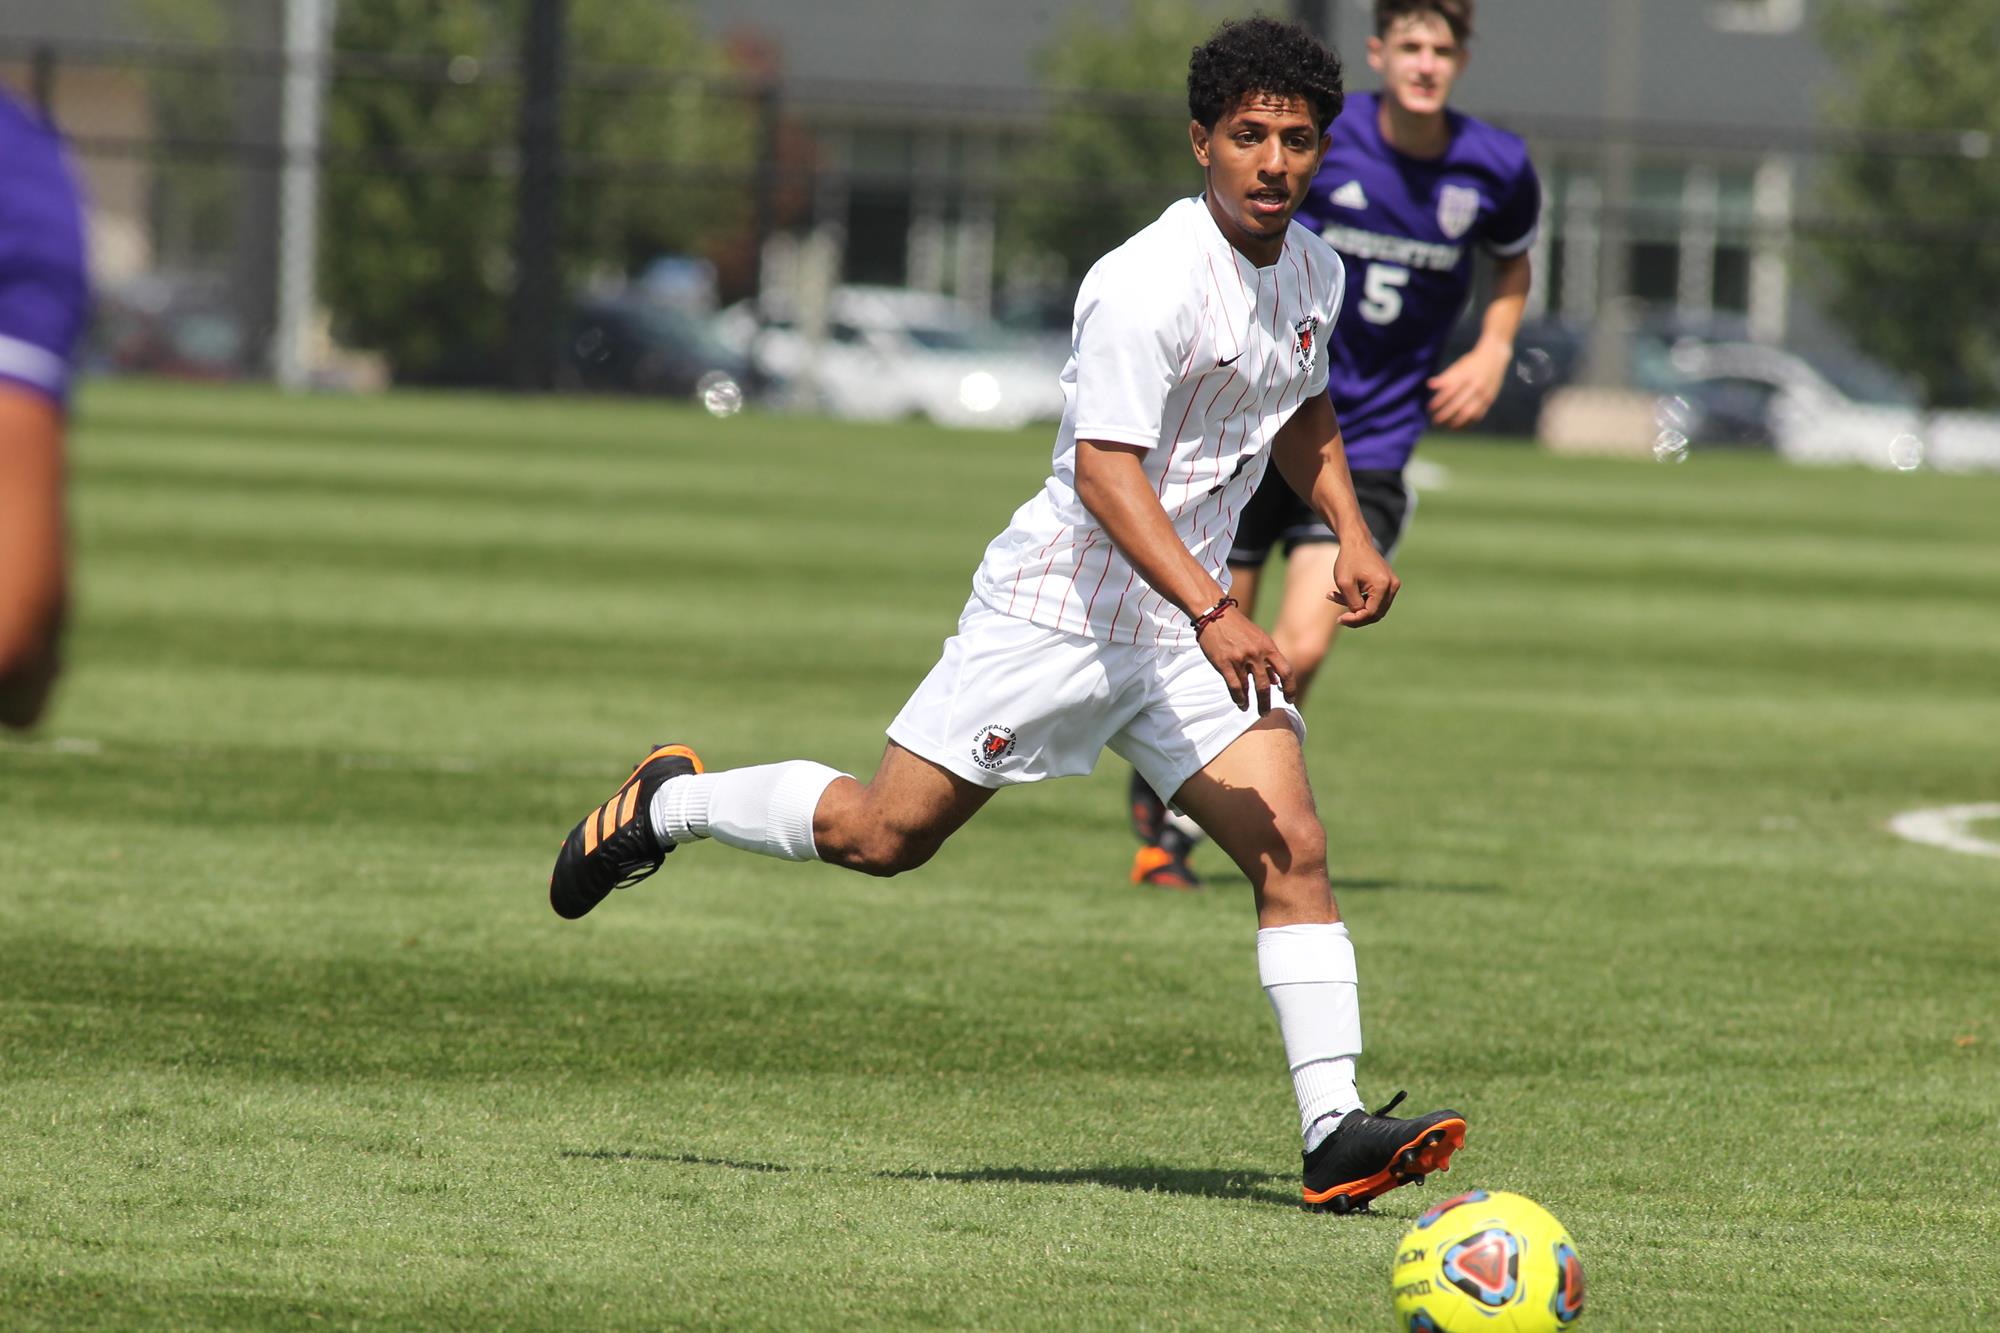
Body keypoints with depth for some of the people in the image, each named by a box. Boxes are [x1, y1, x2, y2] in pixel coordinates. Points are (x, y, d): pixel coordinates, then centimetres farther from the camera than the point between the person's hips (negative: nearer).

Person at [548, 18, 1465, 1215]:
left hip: (1191, 620, 7)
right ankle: (669, 805, 25)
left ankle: (1335, 1132, -13)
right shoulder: (1147, 285, -21)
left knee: (1293, 846, -10)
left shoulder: (1314, 271, 6)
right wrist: (1212, 613, -37)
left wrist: (1351, 533, 16)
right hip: (1058, 609, -6)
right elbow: (1106, 472, -28)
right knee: (884, 835, -1)